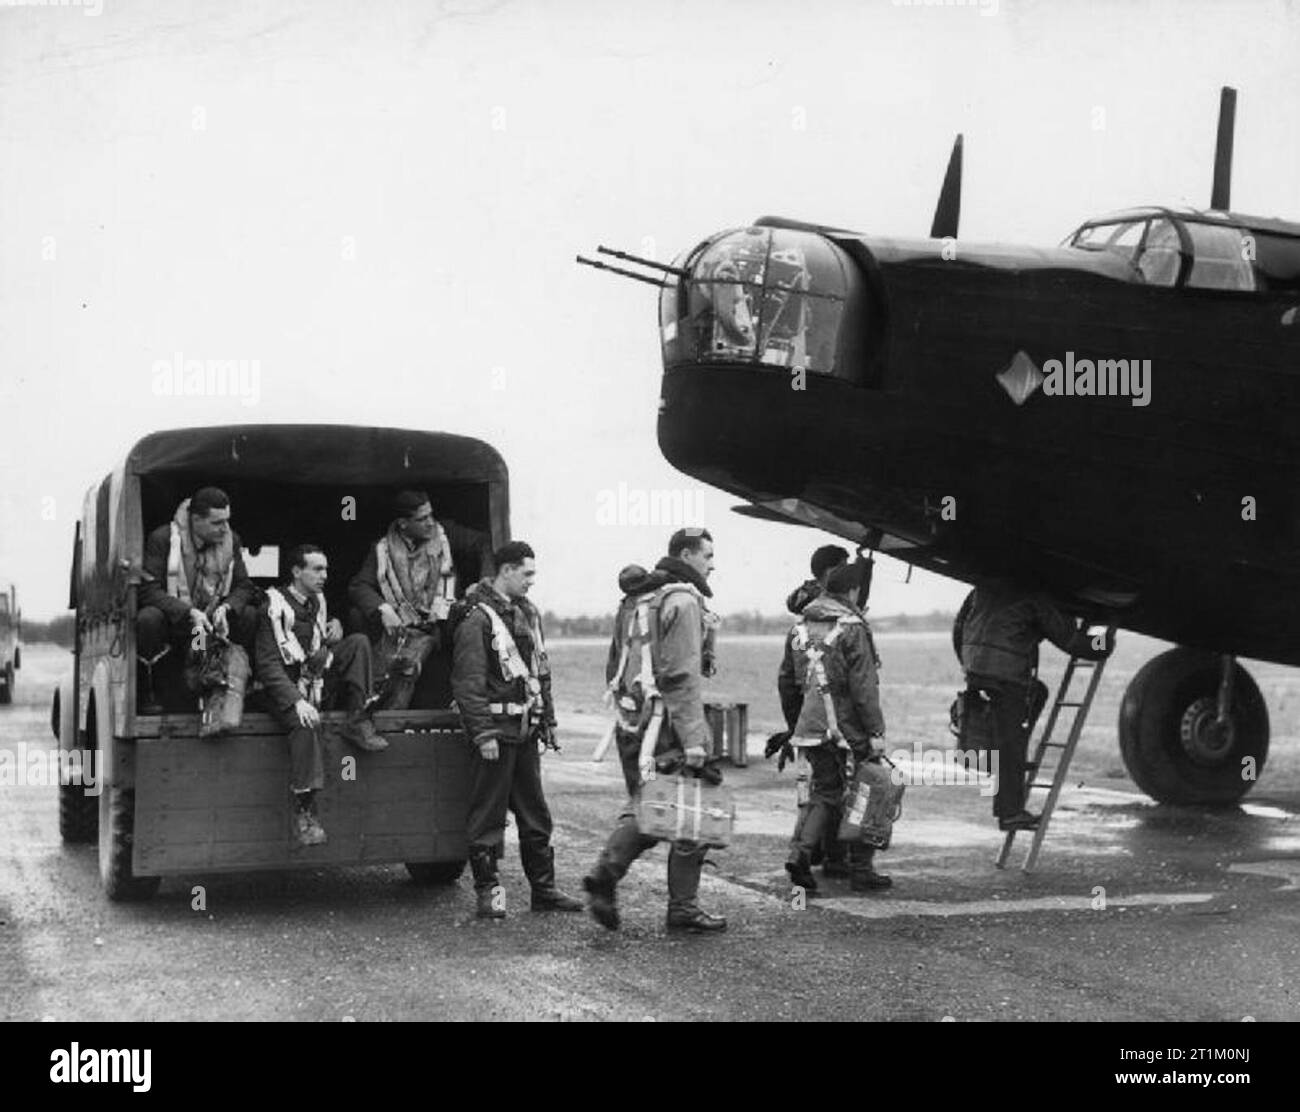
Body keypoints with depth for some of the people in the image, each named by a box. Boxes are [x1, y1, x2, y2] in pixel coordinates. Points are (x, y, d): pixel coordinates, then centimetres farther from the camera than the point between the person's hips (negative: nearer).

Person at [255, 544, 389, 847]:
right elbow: (267, 664, -16)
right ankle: (304, 811, -32)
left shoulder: (317, 601, 14)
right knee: (305, 725, -37)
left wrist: (334, 626, 5)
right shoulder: (274, 606, -9)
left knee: (358, 642, -10)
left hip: (321, 680, 7)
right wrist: (298, 701, -28)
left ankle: (358, 722, -14)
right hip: (287, 688, -7)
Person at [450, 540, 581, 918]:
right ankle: (488, 891, 8)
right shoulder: (477, 618, -12)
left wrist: (548, 722, 17)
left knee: (535, 813, 12)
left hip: (527, 731, 8)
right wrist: (482, 733, -19)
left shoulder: (528, 613, 14)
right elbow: (468, 682, -16)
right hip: (496, 731, -8)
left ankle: (543, 888, 19)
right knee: (487, 814, 0)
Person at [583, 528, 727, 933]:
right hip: (668, 726, -8)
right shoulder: (682, 600, -11)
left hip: (631, 727, 8)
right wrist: (694, 740, -21)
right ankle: (683, 908, 8)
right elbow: (682, 676, -19)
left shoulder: (635, 599, 16)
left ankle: (605, 873, -4)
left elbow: (614, 667, 22)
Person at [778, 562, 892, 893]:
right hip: (848, 728, -6)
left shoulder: (799, 627, 10)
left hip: (811, 727, 6)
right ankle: (861, 870, 11)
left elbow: (786, 681, 17)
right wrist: (876, 731, -13)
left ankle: (800, 852, -5)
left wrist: (794, 725, 26)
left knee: (822, 792, 15)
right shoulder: (852, 628, -12)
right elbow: (864, 686, -16)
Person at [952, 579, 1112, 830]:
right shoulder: (1035, 596, -2)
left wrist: (967, 664, 33)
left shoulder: (986, 586, 18)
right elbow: (1068, 638, 0)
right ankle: (1010, 812, 2)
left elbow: (959, 625, 23)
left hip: (975, 666, 7)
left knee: (1036, 692, 26)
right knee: (1010, 743, -1)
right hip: (1007, 671, -7)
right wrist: (1104, 646, 14)